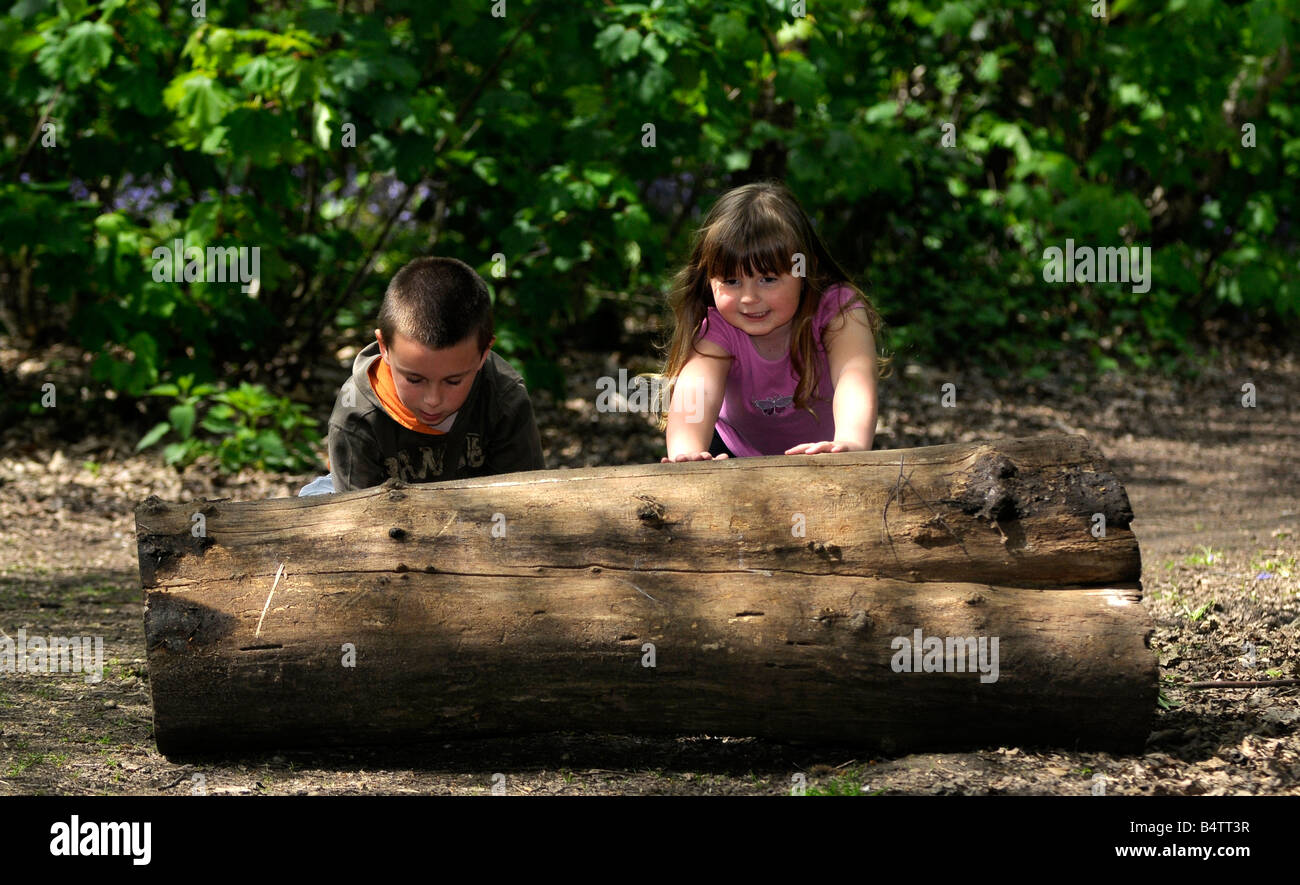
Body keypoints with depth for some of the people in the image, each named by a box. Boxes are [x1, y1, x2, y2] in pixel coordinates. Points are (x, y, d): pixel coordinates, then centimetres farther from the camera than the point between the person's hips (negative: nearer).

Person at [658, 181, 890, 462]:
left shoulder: (838, 311, -31)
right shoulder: (714, 328, -27)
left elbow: (855, 373, -51)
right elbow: (696, 389, -48)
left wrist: (852, 442, -74)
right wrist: (686, 453, -71)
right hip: (738, 452, -3)